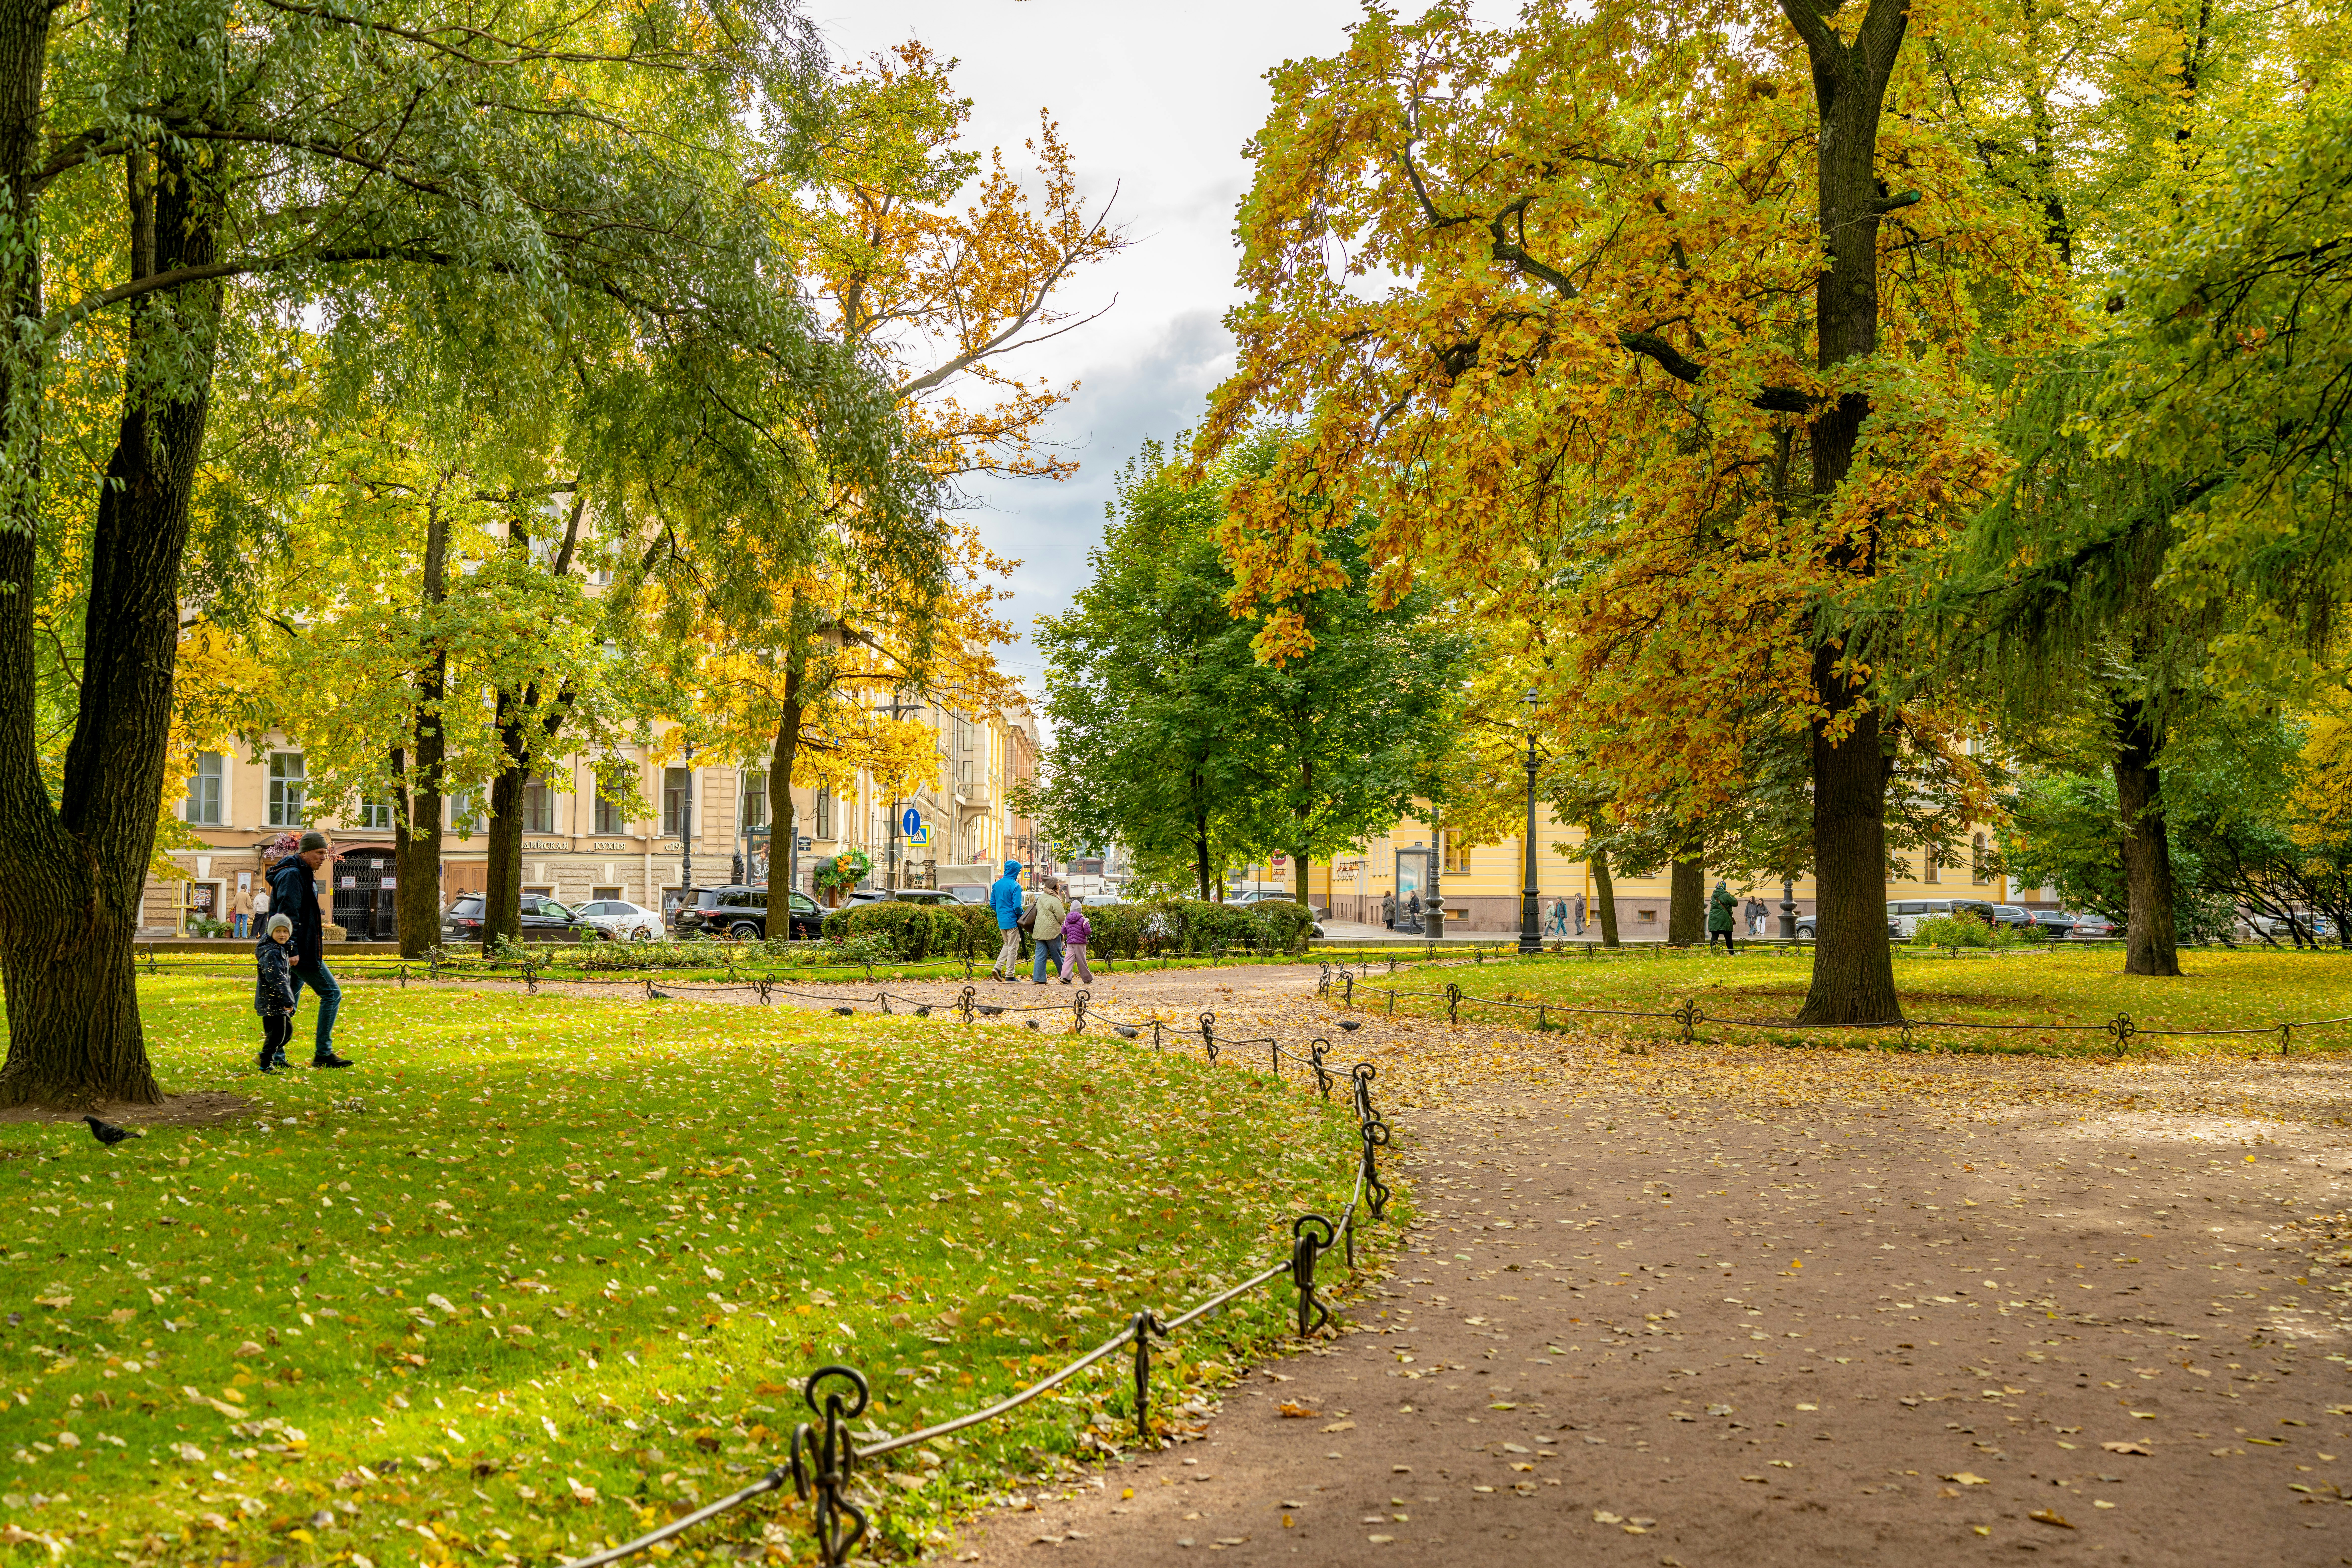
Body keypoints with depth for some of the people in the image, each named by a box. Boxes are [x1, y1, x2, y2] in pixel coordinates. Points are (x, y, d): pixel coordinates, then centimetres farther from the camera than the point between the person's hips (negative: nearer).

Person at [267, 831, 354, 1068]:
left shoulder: (304, 875, 18)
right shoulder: (292, 875, -14)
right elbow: (288, 916, -22)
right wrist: (292, 950, -25)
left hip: (296, 950, 11)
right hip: (299, 950, -11)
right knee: (332, 994, -9)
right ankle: (323, 1054, -9)